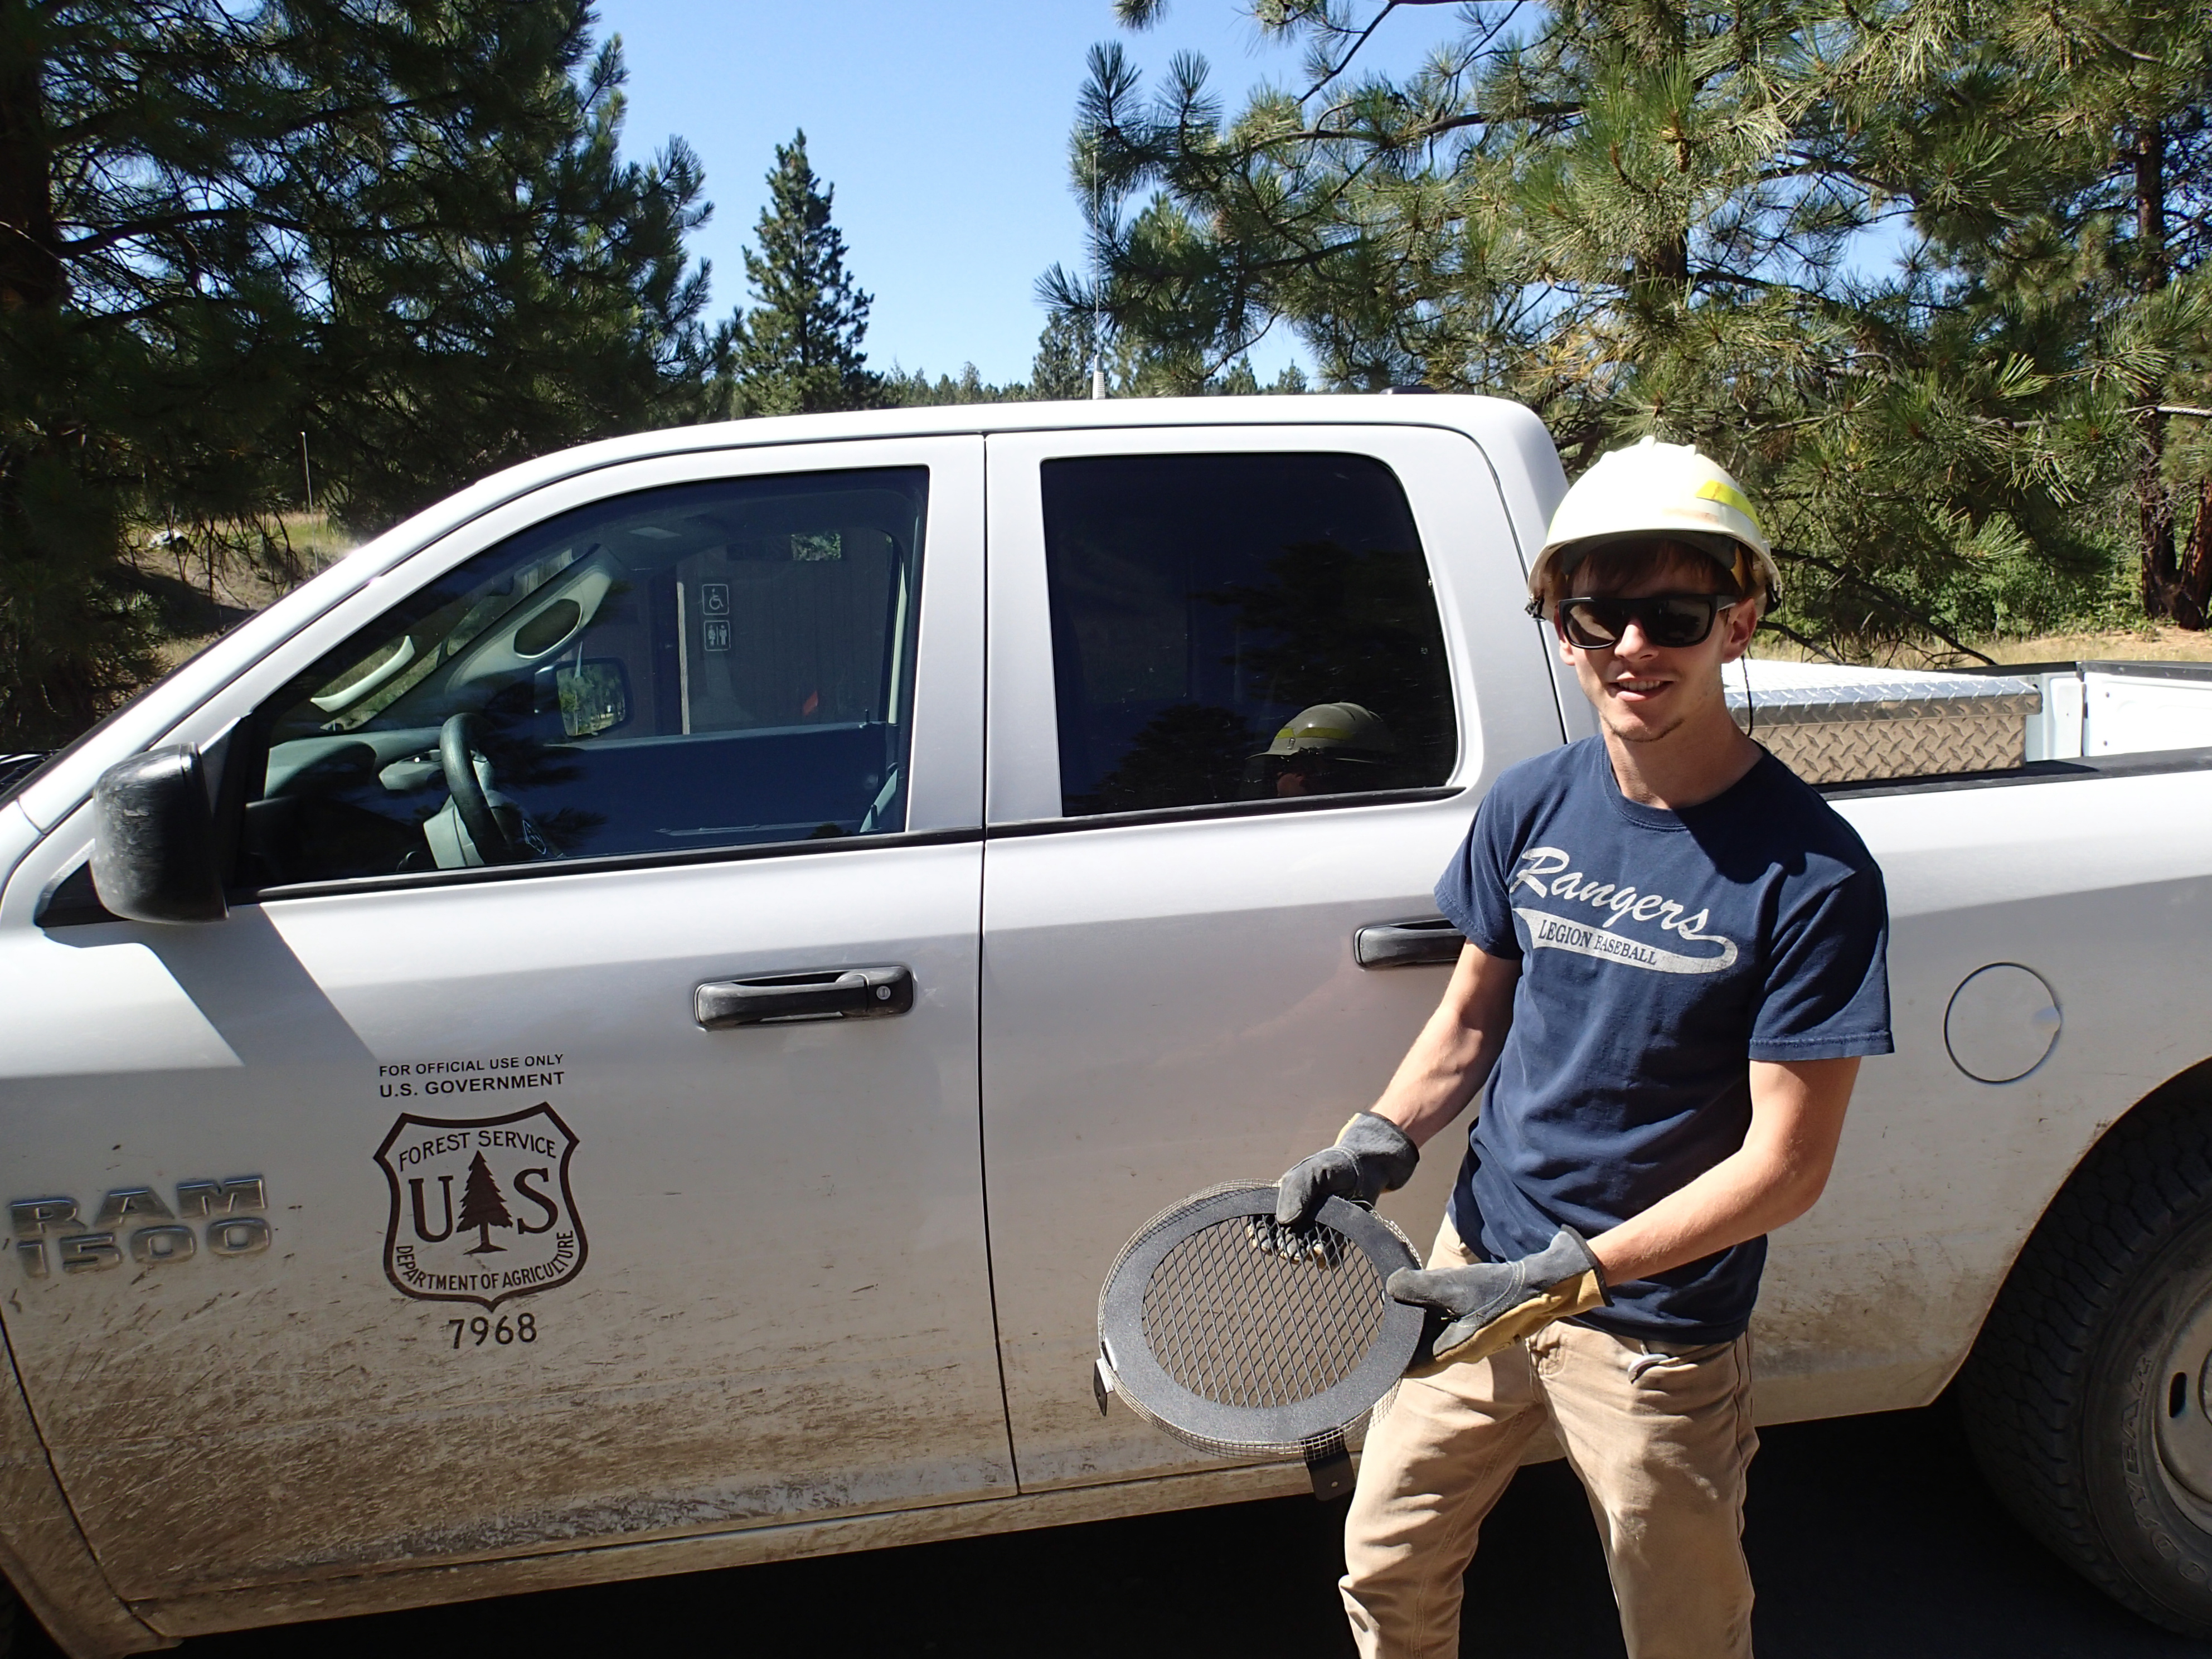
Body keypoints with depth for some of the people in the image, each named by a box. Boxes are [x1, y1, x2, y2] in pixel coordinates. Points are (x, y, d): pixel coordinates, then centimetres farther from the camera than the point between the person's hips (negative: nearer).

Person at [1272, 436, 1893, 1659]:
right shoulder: (1529, 807, -4)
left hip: (1661, 1338, -3)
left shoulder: (1810, 871, -19)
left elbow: (1786, 1165, -17)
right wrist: (1379, 1141, -11)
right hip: (1482, 1262, 4)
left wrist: (1564, 1279, -24)